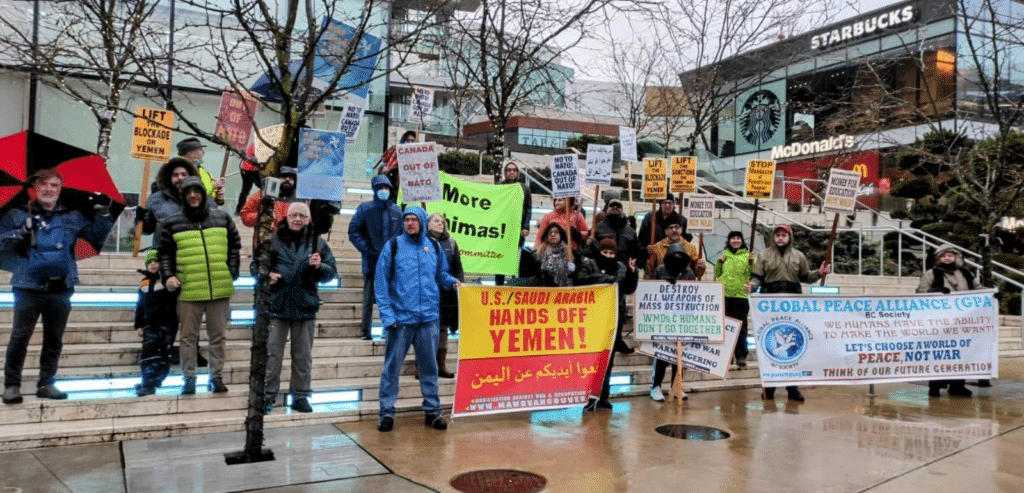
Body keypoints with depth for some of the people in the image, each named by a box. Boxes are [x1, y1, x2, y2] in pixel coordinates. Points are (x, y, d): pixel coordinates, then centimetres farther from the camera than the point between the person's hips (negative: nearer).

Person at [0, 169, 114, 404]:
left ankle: (46, 383, 20)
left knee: (54, 339, 10)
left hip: (61, 289, 3)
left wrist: (103, 215, -6)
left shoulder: (72, 217, 12)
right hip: (28, 288, -3)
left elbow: (97, 236, 7)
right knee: (20, 336, -2)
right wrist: (21, 233, -17)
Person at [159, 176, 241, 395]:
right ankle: (189, 378, 15)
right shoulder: (174, 224, 6)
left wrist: (232, 272, 4)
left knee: (218, 336, 7)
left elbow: (235, 246, 13)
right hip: (188, 292, -1)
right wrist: (168, 276, -4)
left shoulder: (222, 218, 9)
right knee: (188, 336, 5)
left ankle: (217, 377, 17)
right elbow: (165, 253, 9)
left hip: (220, 290, 1)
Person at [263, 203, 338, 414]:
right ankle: (268, 395, 13)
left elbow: (332, 272, 6)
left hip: (305, 307, 1)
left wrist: (320, 266, -15)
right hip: (277, 305, -1)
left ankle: (301, 395, 21)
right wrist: (266, 274, -11)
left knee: (303, 355, 10)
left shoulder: (317, 243, 6)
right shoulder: (273, 240, 3)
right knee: (272, 353, 2)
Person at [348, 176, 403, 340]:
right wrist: (366, 250, -11)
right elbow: (354, 231, -1)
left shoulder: (396, 211, 12)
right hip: (372, 262, -2)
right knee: (369, 298, 3)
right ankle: (366, 331, 10)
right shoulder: (365, 208, 3)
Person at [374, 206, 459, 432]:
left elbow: (441, 274, 19)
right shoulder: (393, 246, -2)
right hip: (400, 319, -3)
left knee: (430, 367, 10)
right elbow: (381, 283, -4)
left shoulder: (434, 247, 8)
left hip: (428, 318, 3)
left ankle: (432, 411, 21)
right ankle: (387, 412, 14)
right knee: (392, 367, 3)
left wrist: (452, 281, -5)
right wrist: (387, 315, -11)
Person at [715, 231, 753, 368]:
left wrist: (751, 262, -16)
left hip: (741, 296, -3)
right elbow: (717, 274, 19)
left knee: (740, 326, -3)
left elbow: (752, 274, -1)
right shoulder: (724, 255, 16)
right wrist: (719, 262, 3)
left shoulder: (747, 255, 7)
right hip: (724, 295, 3)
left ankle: (741, 356, -1)